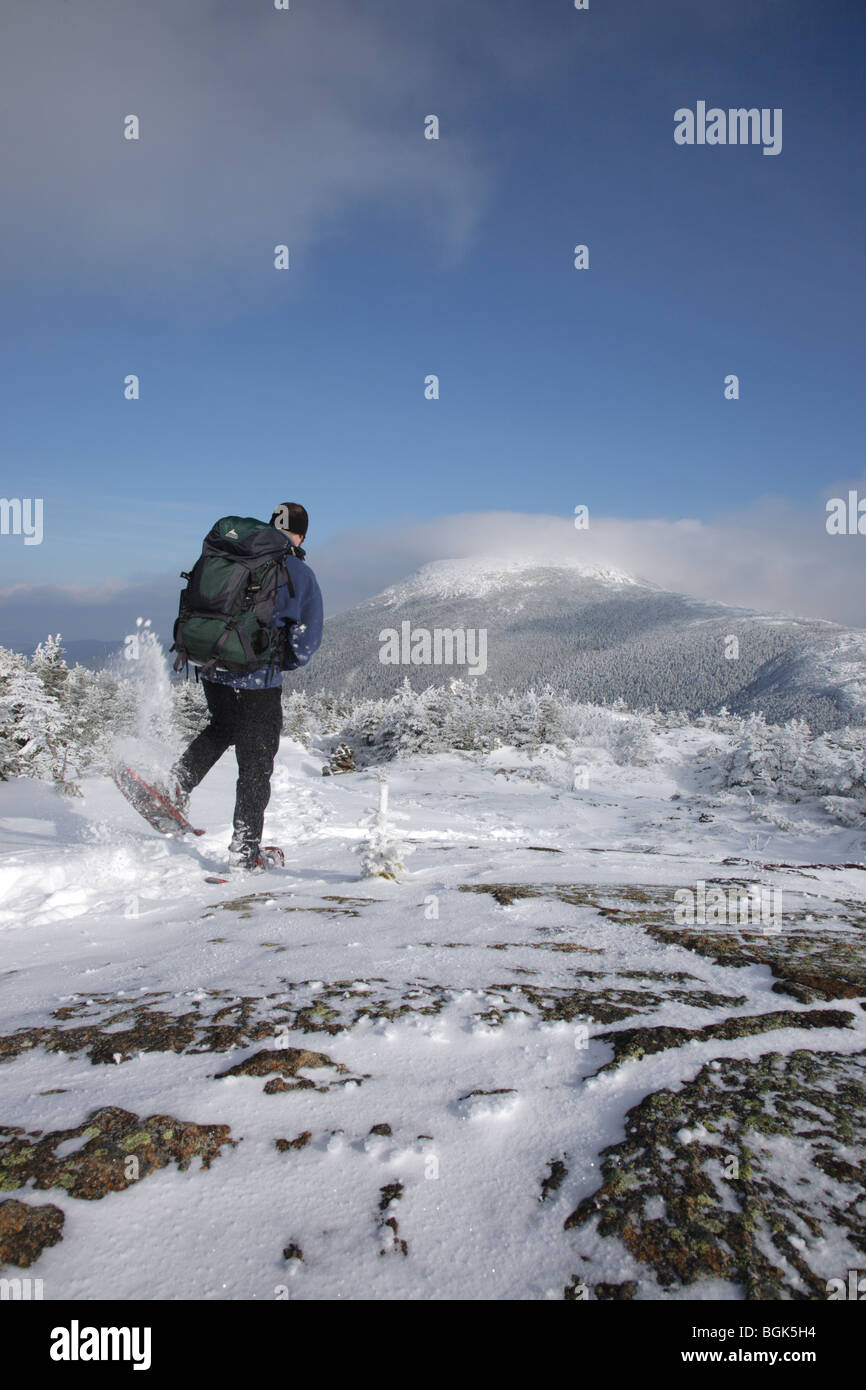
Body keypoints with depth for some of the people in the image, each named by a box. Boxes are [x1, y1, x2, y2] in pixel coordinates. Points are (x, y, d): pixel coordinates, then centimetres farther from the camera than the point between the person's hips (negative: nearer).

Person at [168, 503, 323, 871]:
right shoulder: (301, 576, -6)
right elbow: (306, 641, -9)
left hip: (213, 672, 5)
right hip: (258, 684, -4)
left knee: (223, 728, 33)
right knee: (256, 767, 8)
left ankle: (179, 780, 13)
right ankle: (245, 851, 14)